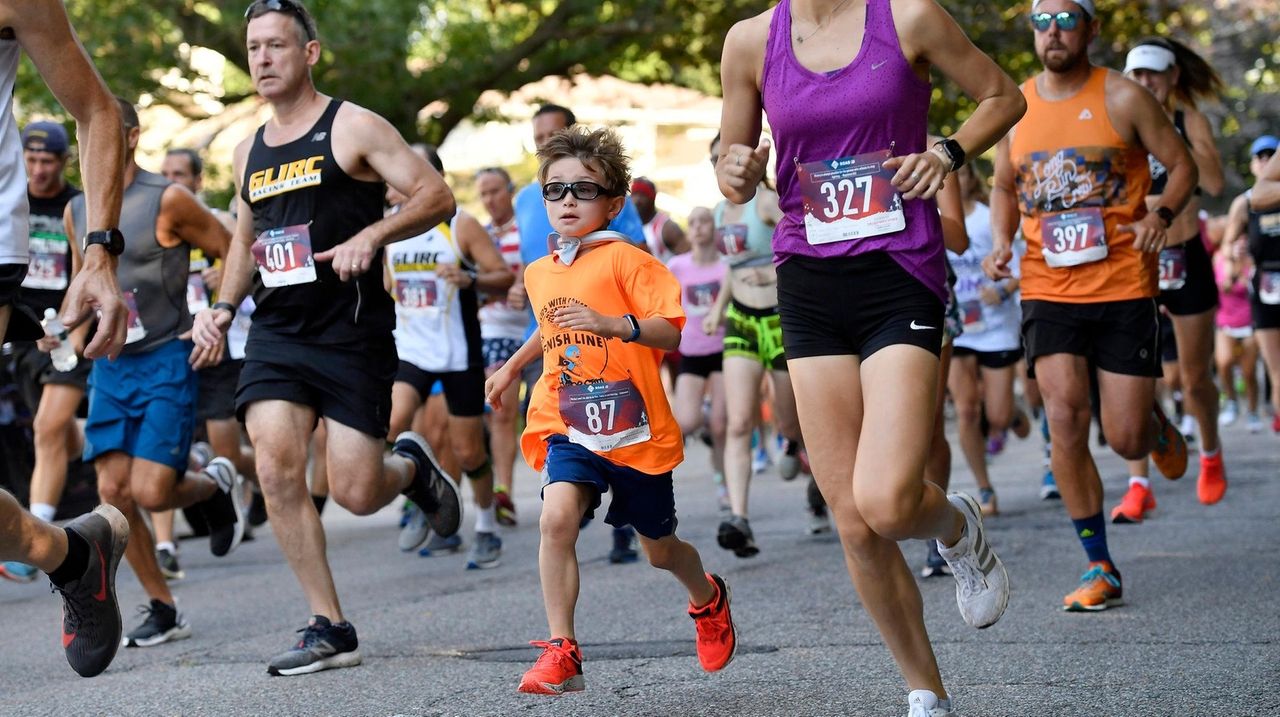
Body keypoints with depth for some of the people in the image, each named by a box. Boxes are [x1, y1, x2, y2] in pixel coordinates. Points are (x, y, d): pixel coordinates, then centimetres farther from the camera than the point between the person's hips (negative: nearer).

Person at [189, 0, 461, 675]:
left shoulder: (353, 127, -4)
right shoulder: (249, 151, 15)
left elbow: (436, 195, -8)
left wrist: (371, 236, -23)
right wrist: (222, 307, 12)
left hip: (351, 334, -5)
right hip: (275, 335, 5)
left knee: (355, 493, -8)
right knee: (276, 467, -15)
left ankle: (412, 465, 31)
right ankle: (329, 629, -5)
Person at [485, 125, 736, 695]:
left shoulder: (624, 260, -12)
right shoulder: (538, 273, 8)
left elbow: (677, 330, -20)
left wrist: (610, 322, -31)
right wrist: (512, 366, 33)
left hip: (637, 429, -3)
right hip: (569, 427, 3)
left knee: (659, 550, 14)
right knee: (557, 516, -26)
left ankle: (709, 598, 49)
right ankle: (561, 653, -22)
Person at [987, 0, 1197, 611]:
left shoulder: (1122, 97, -3)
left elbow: (1182, 165, 4)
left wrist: (1162, 215, -15)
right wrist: (1000, 243, 2)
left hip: (1123, 286, -2)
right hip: (1048, 290, 2)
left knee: (1126, 440, -2)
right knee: (1064, 422, -12)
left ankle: (1156, 426, 39)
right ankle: (1099, 568, -1)